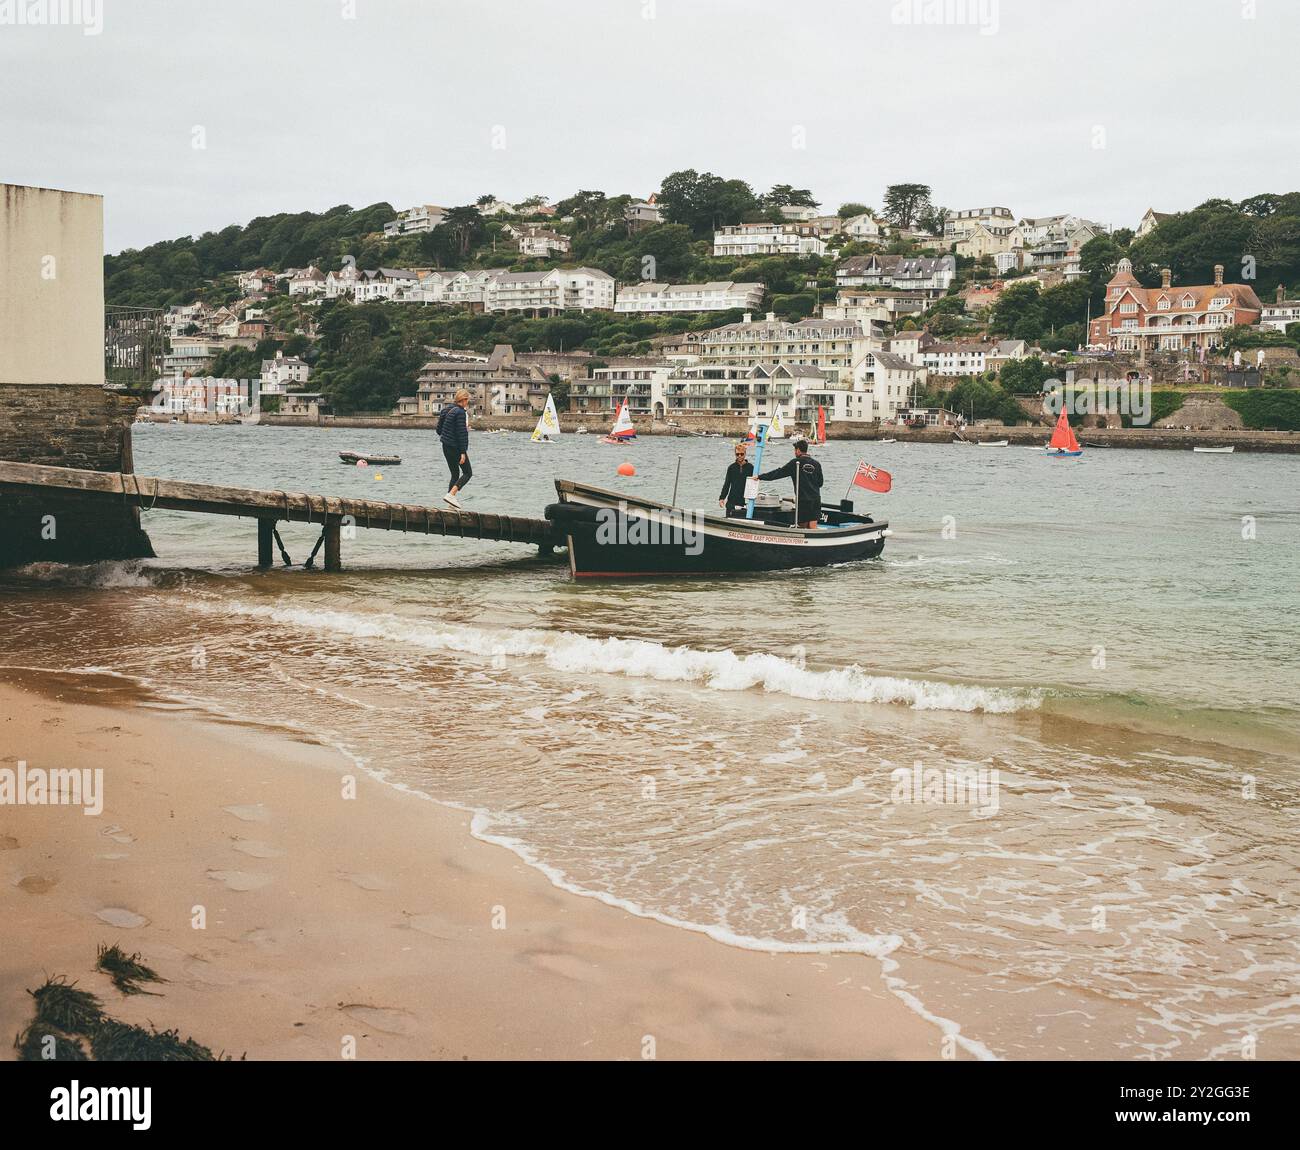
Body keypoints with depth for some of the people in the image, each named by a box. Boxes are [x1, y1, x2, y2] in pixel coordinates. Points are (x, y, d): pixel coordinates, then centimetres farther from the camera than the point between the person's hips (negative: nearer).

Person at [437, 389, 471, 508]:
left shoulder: (447, 409, 9)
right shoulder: (460, 413, -17)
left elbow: (439, 429, 14)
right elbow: (461, 434, -20)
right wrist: (463, 452, -20)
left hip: (446, 447, 8)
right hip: (456, 448, -8)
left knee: (455, 474, 16)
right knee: (467, 473, 2)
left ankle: (451, 500, 11)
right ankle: (451, 495, -14)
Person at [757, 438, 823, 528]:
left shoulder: (795, 463, -5)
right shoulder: (816, 464, 6)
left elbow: (779, 473, -2)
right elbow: (820, 483, 15)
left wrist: (760, 477, 5)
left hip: (802, 500, -3)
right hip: (816, 500, 3)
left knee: (802, 525, 6)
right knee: (812, 527, -1)